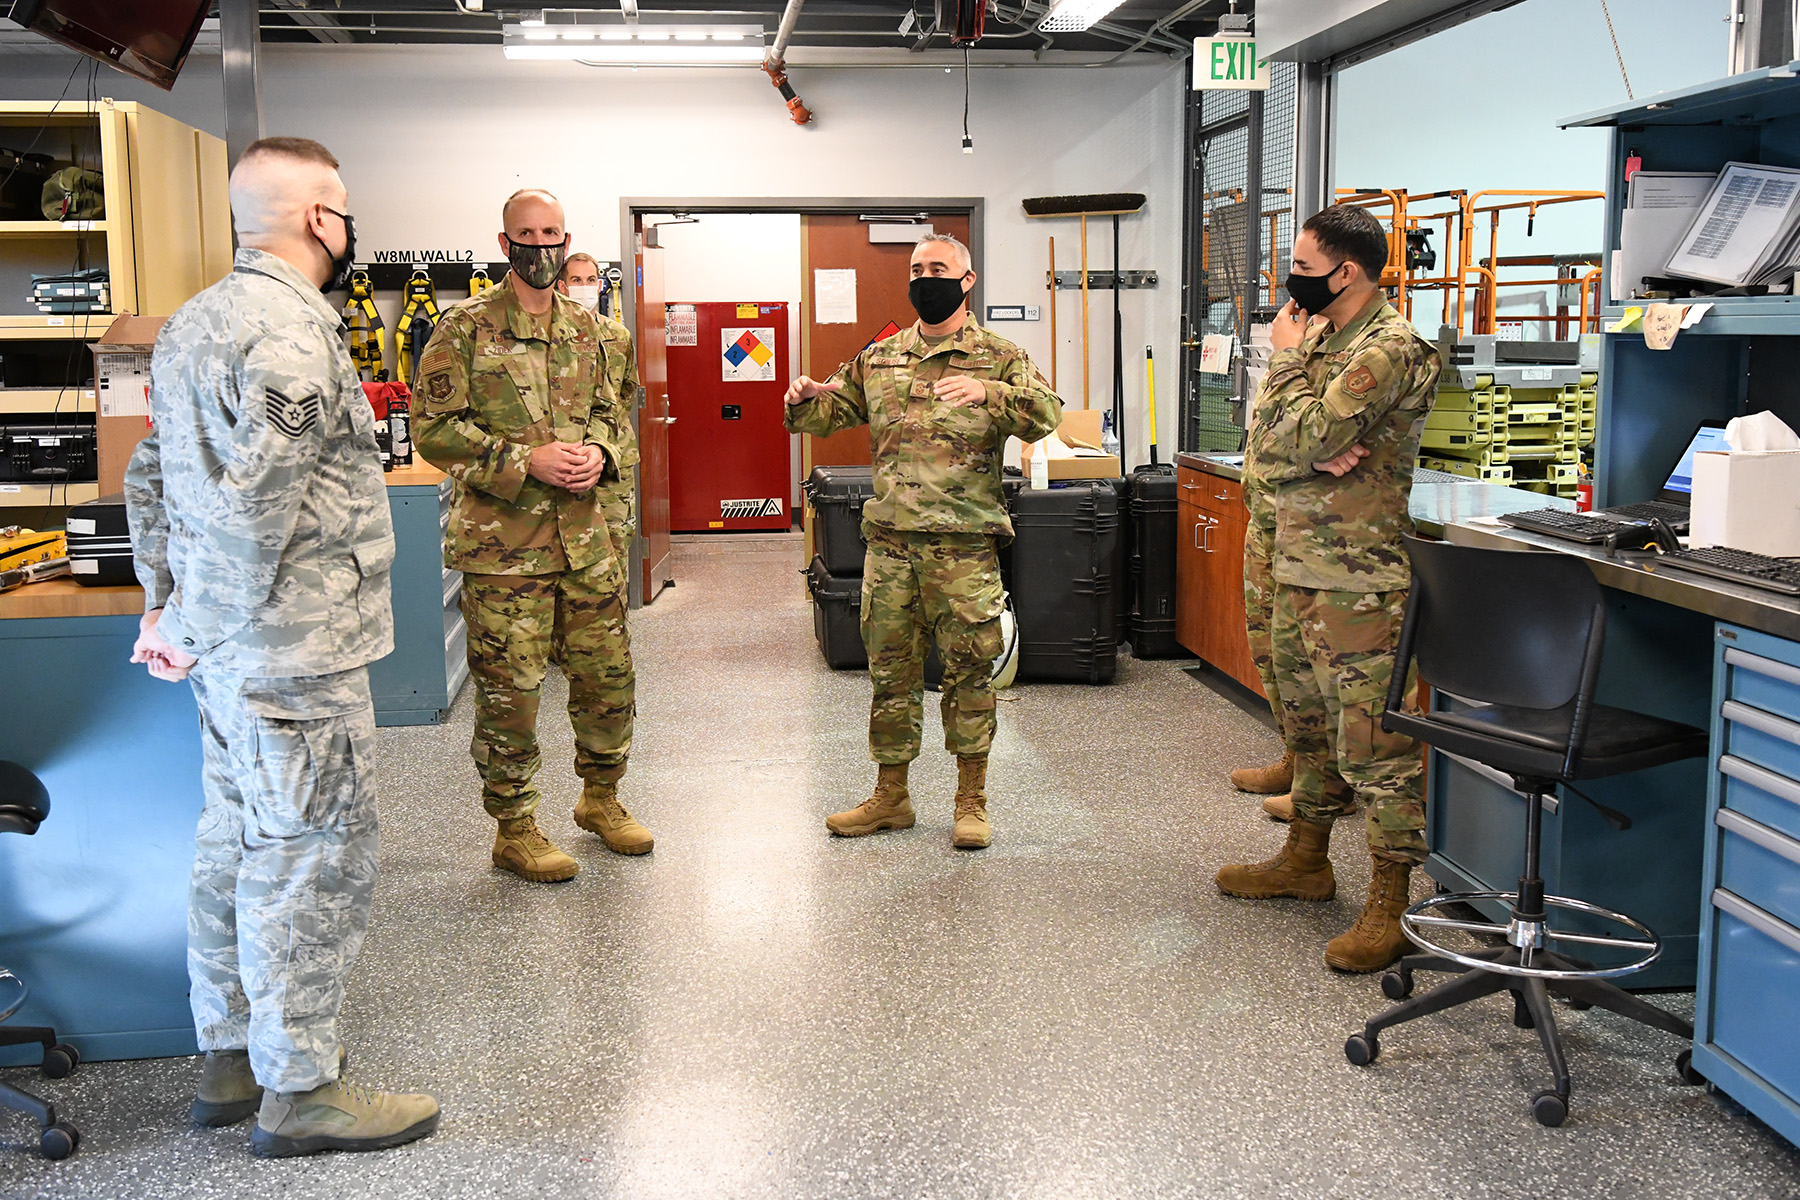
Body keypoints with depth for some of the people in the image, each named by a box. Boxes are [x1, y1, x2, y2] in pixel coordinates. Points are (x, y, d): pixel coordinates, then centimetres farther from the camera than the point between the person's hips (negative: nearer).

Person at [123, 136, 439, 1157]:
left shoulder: (197, 320, 14)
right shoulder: (293, 329, -19)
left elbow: (151, 478, 18)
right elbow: (251, 506, -26)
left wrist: (168, 606, 17)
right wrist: (201, 628, -15)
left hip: (229, 652, 10)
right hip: (295, 652, -10)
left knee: (240, 845, 19)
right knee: (314, 860, 0)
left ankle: (233, 1055, 32)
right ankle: (298, 1091, 12)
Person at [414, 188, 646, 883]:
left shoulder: (598, 333, 12)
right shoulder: (465, 329, -2)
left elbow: (621, 418, 17)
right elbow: (436, 430, -7)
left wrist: (602, 453, -6)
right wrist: (527, 462, -17)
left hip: (590, 538, 4)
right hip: (502, 541, -4)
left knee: (608, 678, 12)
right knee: (509, 690, 1)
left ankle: (601, 798, 34)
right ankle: (515, 830, 16)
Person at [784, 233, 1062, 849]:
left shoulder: (1000, 358, 2)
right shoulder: (878, 359, 14)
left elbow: (1046, 414, -14)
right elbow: (827, 413, 18)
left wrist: (988, 393, -31)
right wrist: (804, 398, -5)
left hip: (965, 544, -4)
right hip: (890, 541, 4)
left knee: (970, 671, 2)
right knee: (890, 670, 10)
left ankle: (972, 802, 15)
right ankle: (890, 797, 22)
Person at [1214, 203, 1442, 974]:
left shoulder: (1389, 348, -15)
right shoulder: (1323, 340, 14)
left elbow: (1299, 439, -22)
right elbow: (1265, 445, 6)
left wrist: (1289, 358, -8)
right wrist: (1317, 454, -15)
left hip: (1359, 579, -10)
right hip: (1299, 566, 10)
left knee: (1373, 742, -6)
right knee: (1307, 724, 20)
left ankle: (1390, 904, 0)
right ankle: (1306, 860, 35)